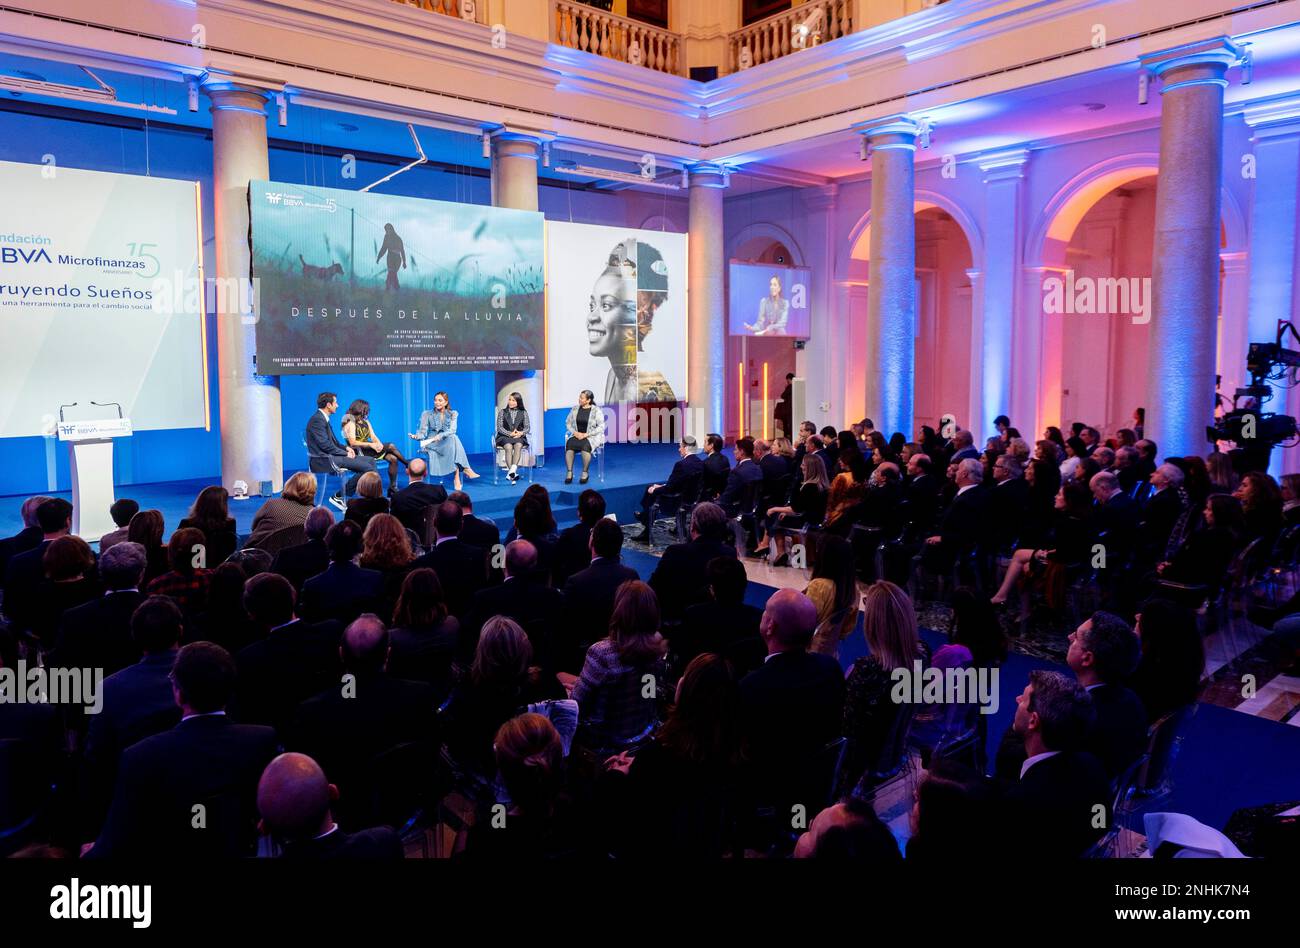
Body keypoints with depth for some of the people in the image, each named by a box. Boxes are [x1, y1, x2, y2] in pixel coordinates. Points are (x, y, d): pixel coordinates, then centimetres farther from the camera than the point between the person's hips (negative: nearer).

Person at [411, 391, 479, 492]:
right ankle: (465, 469, -39)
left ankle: (457, 477, -41)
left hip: (448, 441, 2)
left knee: (454, 438, -36)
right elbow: (423, 432, -1)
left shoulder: (453, 414, 9)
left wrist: (441, 435, -28)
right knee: (453, 439, -33)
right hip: (431, 443, -2)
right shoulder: (427, 414, 7)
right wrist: (416, 436, -25)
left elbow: (452, 430, -8)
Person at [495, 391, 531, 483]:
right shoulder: (502, 412, 11)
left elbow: (527, 427, 7)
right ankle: (513, 472, -44)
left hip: (519, 437, 1)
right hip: (505, 436, -1)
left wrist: (521, 433, -16)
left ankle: (513, 469, -50)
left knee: (518, 445, -35)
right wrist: (510, 434, -16)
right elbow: (500, 427, 1)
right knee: (509, 447, -34)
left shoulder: (523, 413, 14)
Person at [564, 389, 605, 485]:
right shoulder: (575, 408, 9)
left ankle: (585, 473, -22)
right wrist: (575, 432, -7)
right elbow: (568, 422, 12)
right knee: (569, 444, -30)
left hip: (591, 436, -3)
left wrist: (586, 434, -16)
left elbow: (601, 427, -8)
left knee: (585, 445, -37)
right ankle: (569, 473, -26)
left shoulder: (596, 410, -4)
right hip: (576, 435, 4)